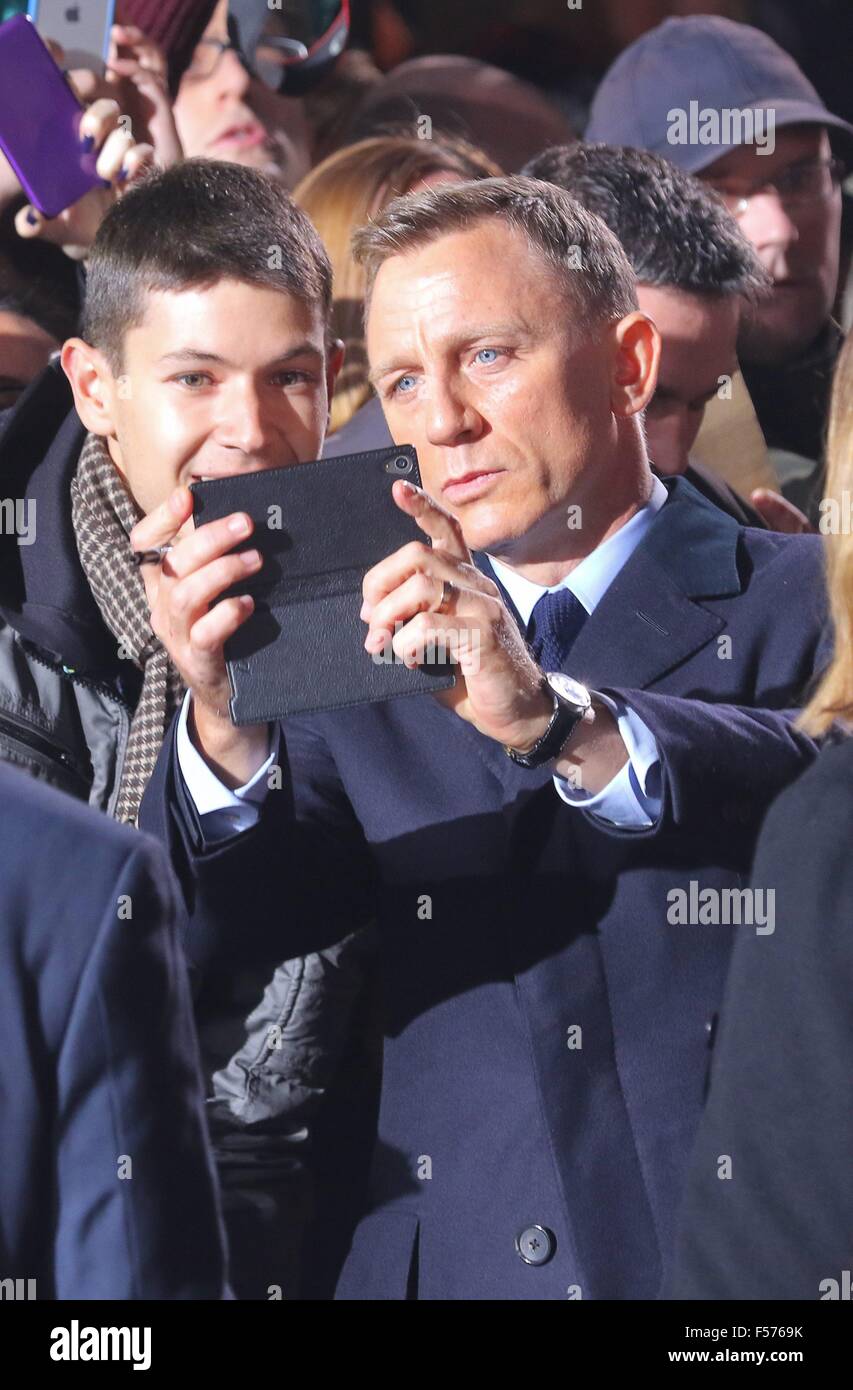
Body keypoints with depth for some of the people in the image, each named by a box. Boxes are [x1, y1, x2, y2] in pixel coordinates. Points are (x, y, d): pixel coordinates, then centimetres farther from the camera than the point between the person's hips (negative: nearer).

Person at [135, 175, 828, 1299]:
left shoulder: (801, 603, 2)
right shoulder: (372, 640, 12)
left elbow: (821, 781, -18)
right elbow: (223, 929, -1)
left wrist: (555, 721, -31)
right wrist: (226, 719, -19)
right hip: (451, 1261, 4)